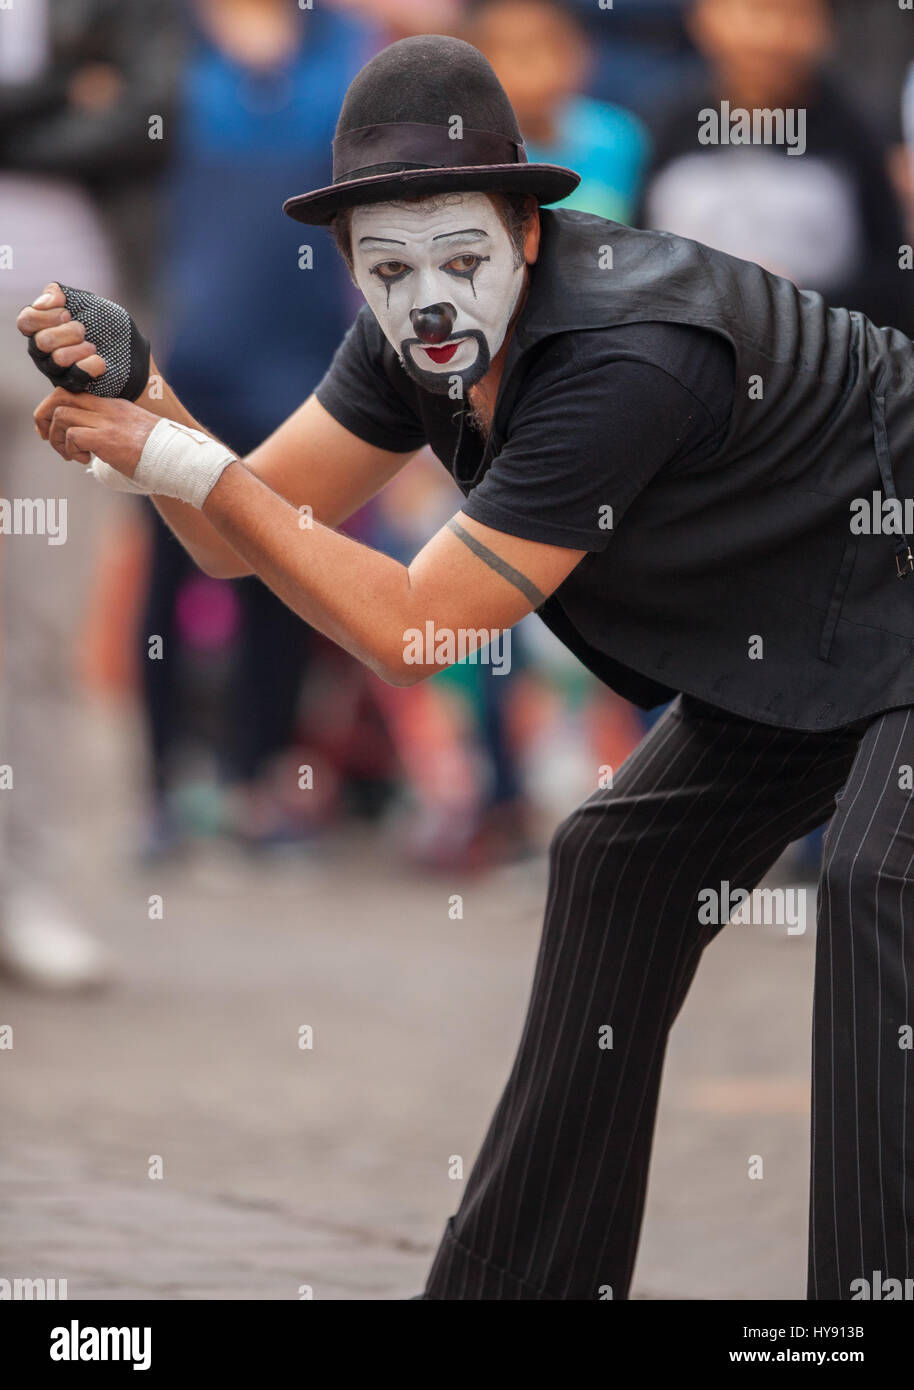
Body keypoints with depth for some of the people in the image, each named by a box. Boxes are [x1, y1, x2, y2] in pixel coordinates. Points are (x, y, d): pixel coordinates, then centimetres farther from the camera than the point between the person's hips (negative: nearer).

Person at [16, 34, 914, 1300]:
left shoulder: (624, 354, -34)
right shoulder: (428, 335, -8)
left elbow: (413, 634, -31)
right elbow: (245, 536, -4)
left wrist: (192, 470, -30)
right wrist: (149, 413, -22)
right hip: (780, 654, 10)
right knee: (618, 868, 15)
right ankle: (519, 1283, 27)